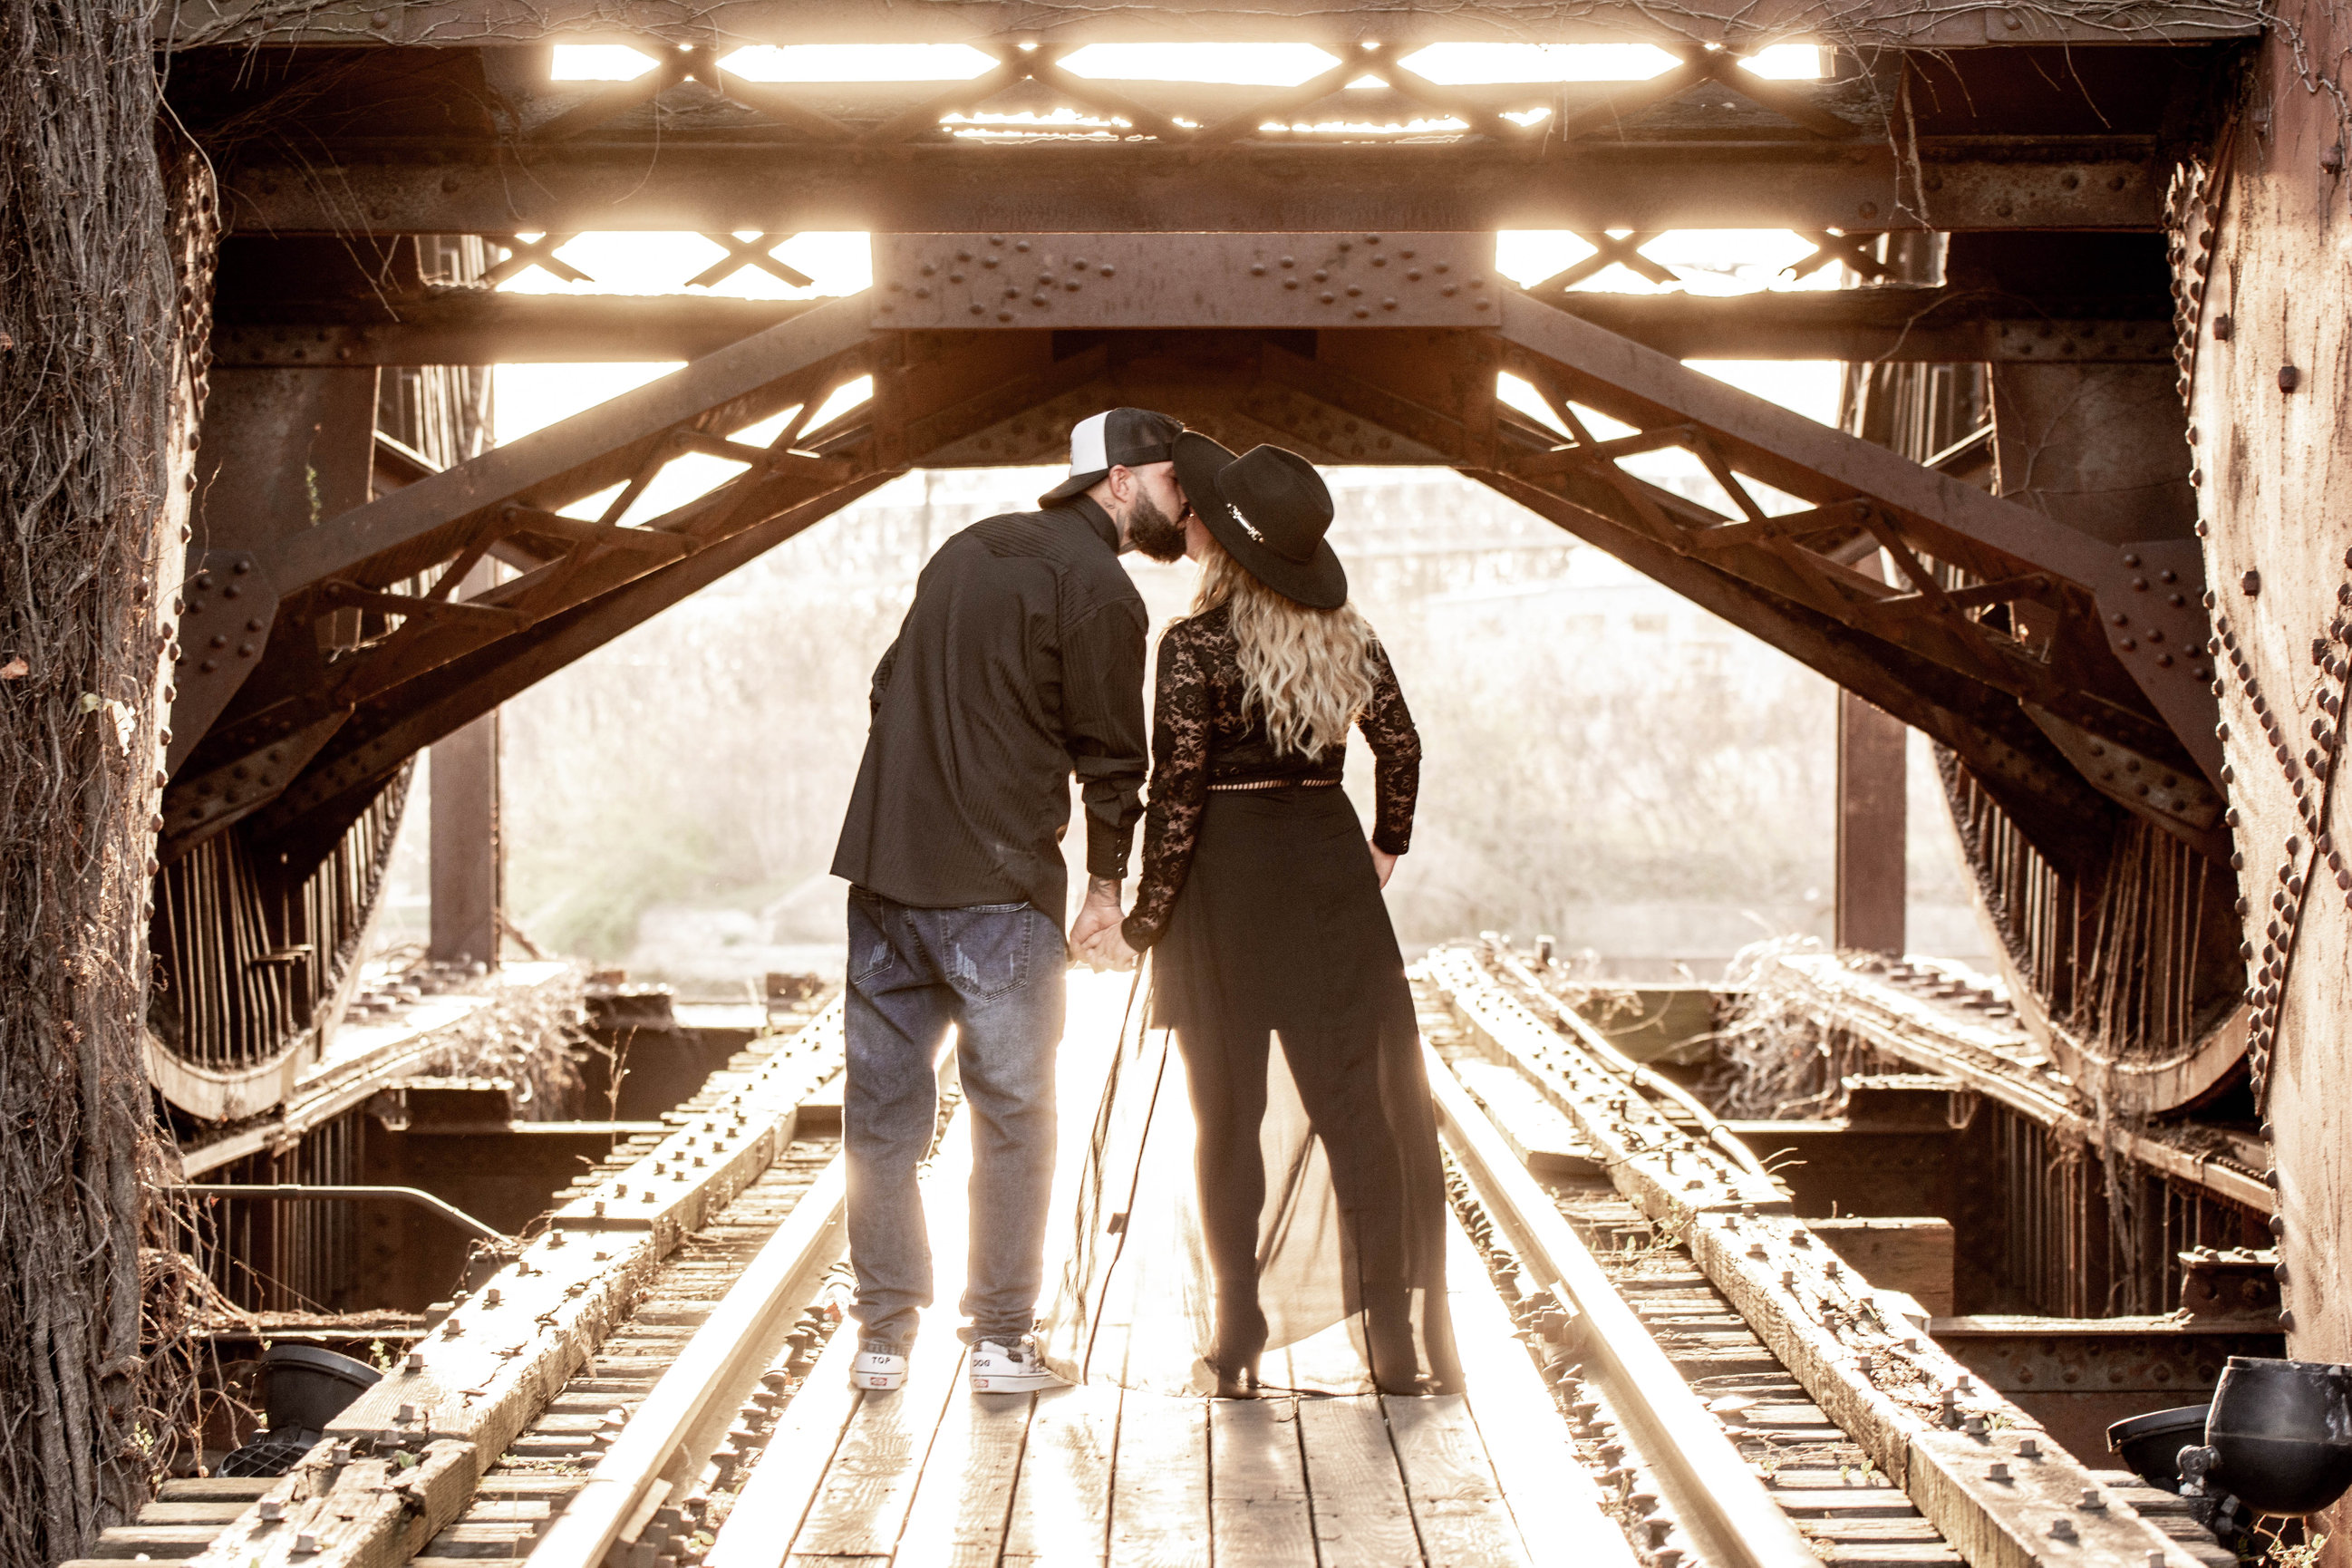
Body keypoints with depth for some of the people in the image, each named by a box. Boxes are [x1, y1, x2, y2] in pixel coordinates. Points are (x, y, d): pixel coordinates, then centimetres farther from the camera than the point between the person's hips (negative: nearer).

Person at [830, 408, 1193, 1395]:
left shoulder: (968, 549, 17)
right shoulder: (1097, 588, -6)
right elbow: (1110, 752, -5)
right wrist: (1107, 879, 7)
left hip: (881, 870, 7)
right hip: (999, 889, -6)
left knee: (883, 1110, 9)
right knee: (1011, 1115, 4)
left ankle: (883, 1337, 15)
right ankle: (1000, 1342, 8)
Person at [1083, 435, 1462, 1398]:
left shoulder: (1196, 647, -12)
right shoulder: (1346, 635, 2)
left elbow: (1177, 796, -13)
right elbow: (1401, 746, 12)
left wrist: (1144, 922, -5)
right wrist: (1385, 847, 27)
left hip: (1228, 875, -3)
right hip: (1329, 860, 4)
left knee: (1229, 1111, 7)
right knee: (1360, 1100, 6)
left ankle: (1240, 1347, 8)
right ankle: (1399, 1343, 5)